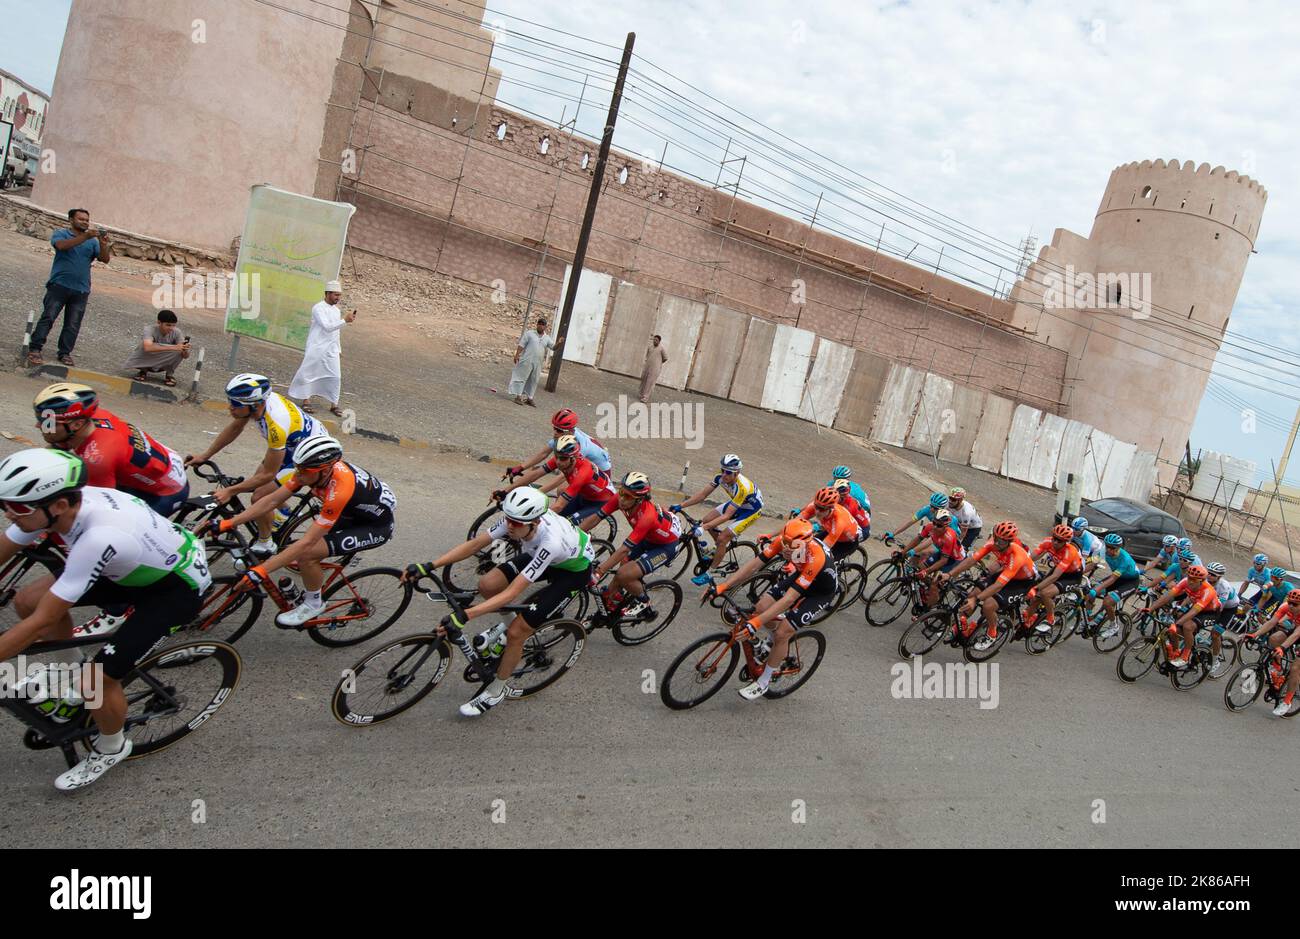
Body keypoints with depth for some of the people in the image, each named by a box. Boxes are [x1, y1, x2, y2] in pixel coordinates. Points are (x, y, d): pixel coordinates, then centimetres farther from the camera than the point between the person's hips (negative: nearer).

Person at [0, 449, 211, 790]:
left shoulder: (100, 537, -40)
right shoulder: (63, 501, -18)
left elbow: (41, 623, -32)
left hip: (178, 587, -8)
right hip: (139, 567, 8)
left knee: (93, 683, -15)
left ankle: (111, 748, 17)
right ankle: (73, 666, 25)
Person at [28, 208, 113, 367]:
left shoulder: (93, 241, 13)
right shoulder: (61, 234, 4)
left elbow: (105, 259, 2)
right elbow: (61, 245, -19)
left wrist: (104, 245, -18)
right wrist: (85, 237, -27)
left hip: (81, 290, 3)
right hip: (59, 286, -3)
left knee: (73, 325, 3)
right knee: (48, 317, -8)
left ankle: (65, 353, 9)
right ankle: (35, 349, -7)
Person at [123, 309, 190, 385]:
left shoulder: (176, 332, -18)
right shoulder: (150, 330, -25)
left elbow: (186, 356, -20)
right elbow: (147, 347, -46)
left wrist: (185, 350, -45)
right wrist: (173, 347, -53)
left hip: (165, 364, 1)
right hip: (147, 361, -1)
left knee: (179, 351, -26)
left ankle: (169, 374, -3)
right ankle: (143, 371, -2)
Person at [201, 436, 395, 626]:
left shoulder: (340, 491, -38)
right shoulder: (311, 468, -16)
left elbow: (307, 543, -36)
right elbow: (272, 500, -11)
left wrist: (261, 571, -35)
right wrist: (228, 523, -16)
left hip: (377, 526, -8)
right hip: (356, 512, 8)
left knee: (307, 554, -20)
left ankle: (313, 604, 4)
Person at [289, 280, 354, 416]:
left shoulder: (336, 310, 11)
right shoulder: (318, 308, -13)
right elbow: (327, 327, -24)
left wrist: (339, 348, 20)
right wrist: (344, 320, -31)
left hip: (331, 350, 7)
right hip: (316, 348, -6)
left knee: (335, 377, 3)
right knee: (310, 373, 4)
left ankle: (334, 404, 11)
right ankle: (306, 400, 17)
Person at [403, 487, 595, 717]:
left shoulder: (550, 542, -42)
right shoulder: (517, 519, -25)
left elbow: (511, 594, -41)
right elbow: (475, 544, -20)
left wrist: (464, 616, -47)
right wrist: (429, 566, -28)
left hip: (574, 569, -7)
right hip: (542, 555, 7)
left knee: (516, 632, -13)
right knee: (487, 585, -12)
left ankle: (497, 690, 11)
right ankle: (510, 622, 19)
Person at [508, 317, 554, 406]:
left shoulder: (547, 338, 11)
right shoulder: (529, 333, 0)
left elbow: (554, 347, 5)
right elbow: (521, 345, -3)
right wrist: (517, 355, -11)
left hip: (538, 364, 4)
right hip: (527, 361, -4)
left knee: (534, 381, 9)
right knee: (521, 377, -4)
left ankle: (529, 398, 19)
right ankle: (518, 396, -2)